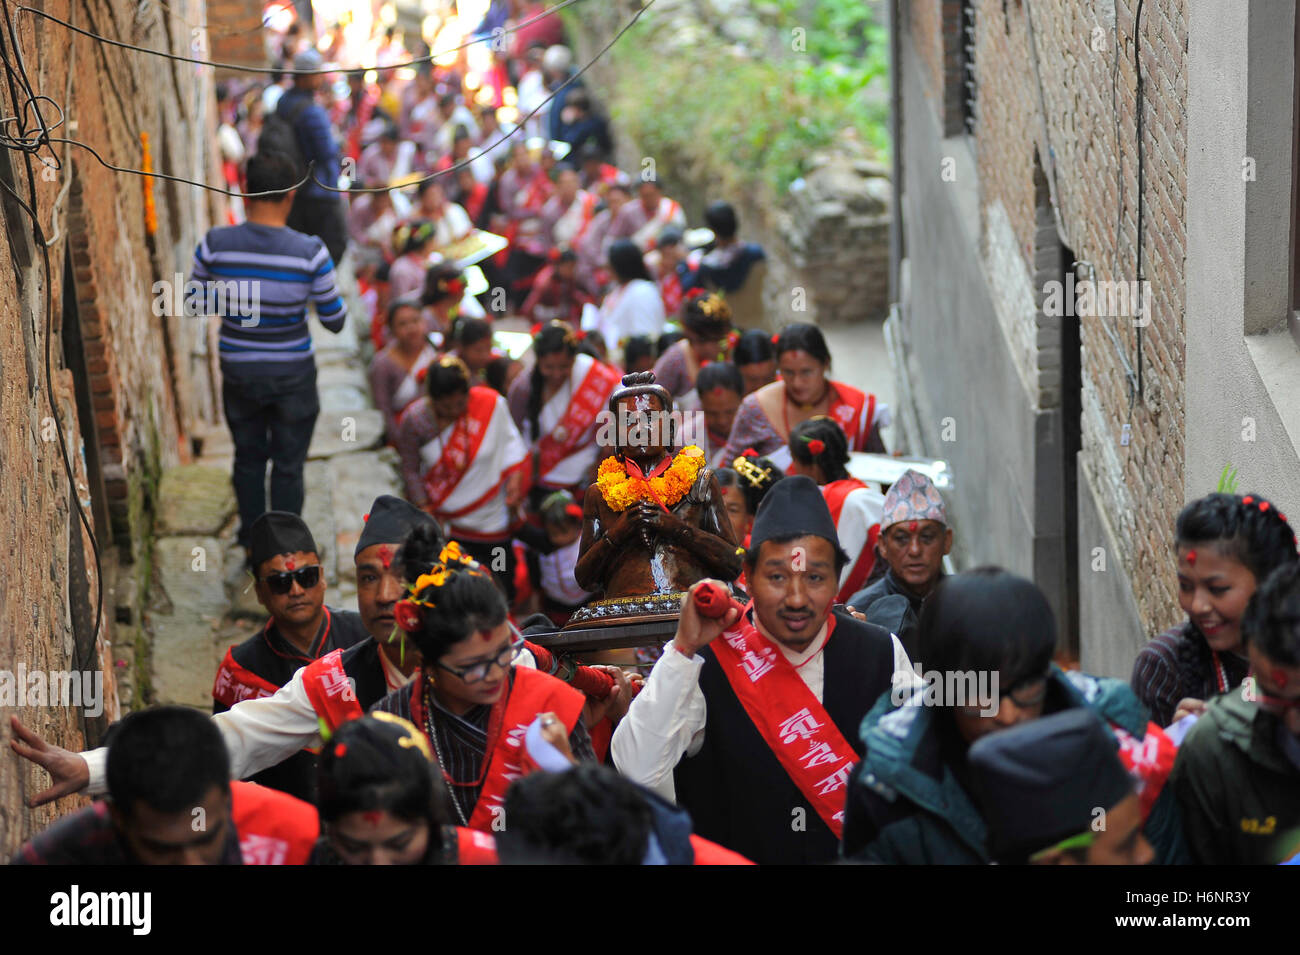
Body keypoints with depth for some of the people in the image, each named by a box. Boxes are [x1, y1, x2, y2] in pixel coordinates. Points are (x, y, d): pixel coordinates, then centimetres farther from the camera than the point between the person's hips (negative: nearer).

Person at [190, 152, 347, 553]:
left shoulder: (215, 244, -17)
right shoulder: (310, 252, -22)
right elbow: (335, 321, -11)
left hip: (239, 374, 2)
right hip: (293, 376, -2)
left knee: (248, 459, 23)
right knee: (288, 466, 16)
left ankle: (253, 545, 35)